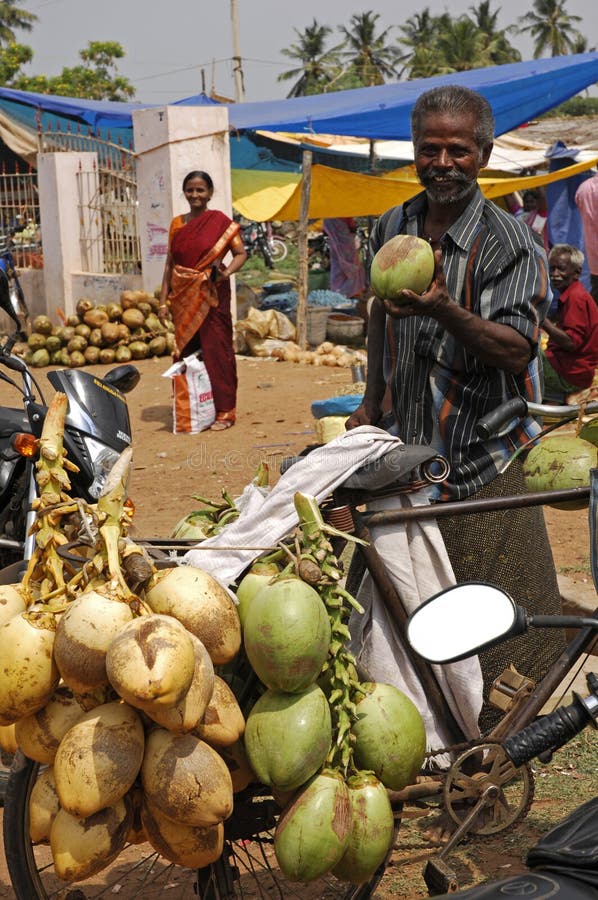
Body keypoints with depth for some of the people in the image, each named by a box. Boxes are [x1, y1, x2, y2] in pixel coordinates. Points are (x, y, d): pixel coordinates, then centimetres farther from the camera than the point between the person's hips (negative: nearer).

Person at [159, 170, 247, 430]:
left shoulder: (219, 221, -1)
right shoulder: (176, 224, 10)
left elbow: (240, 253, 0)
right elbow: (170, 263, 12)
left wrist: (227, 272, -20)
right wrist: (164, 301, 7)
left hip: (211, 296, -4)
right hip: (183, 297, 4)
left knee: (215, 351, -4)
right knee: (186, 352, 7)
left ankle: (224, 411, 3)